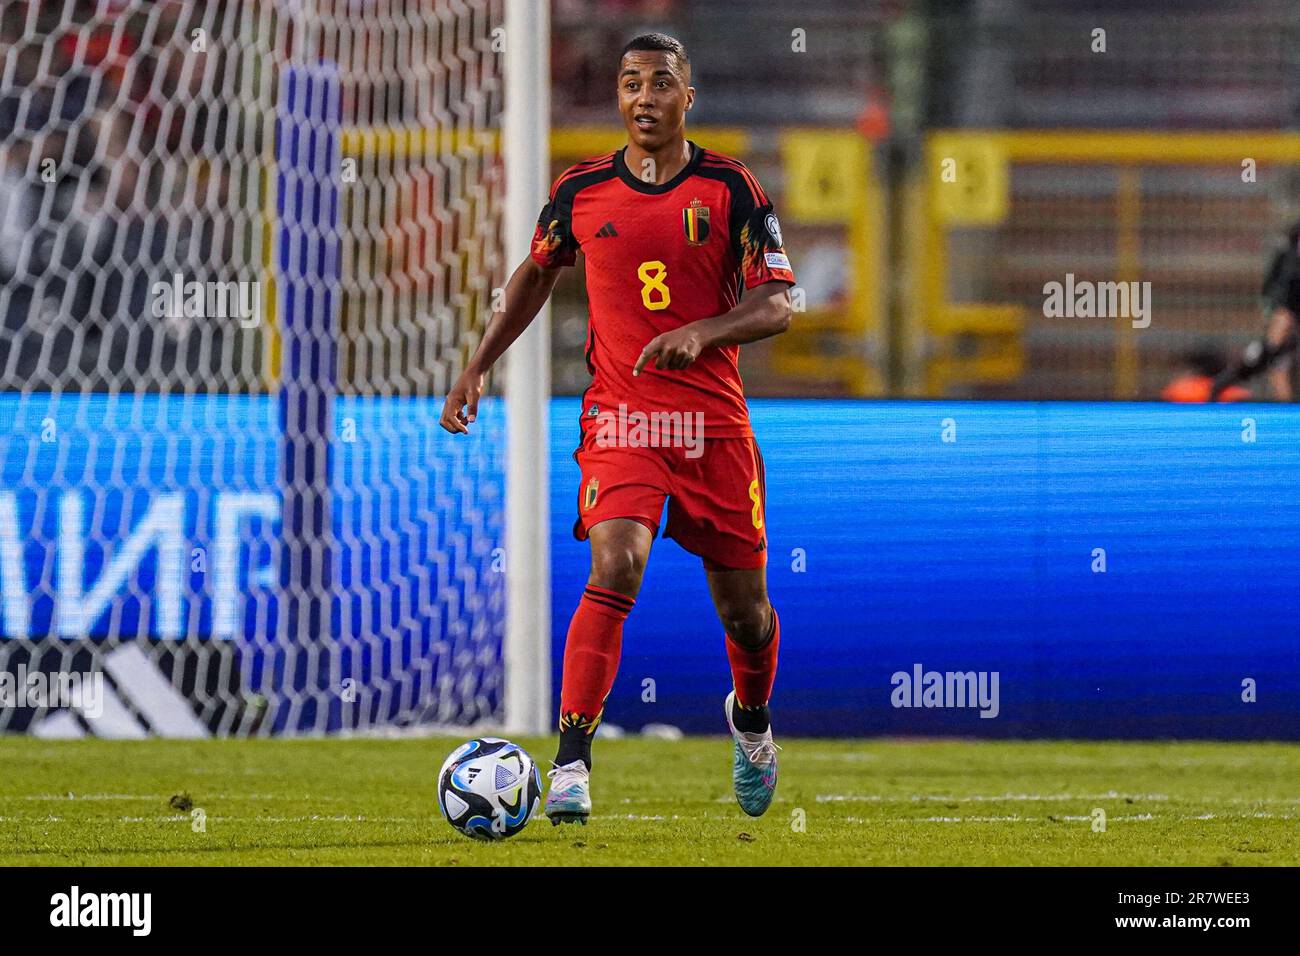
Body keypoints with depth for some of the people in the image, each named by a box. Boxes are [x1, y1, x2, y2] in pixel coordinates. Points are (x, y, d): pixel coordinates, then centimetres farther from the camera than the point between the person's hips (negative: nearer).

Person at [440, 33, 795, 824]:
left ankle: (752, 720, 42)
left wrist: (702, 332, -23)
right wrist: (480, 365, 15)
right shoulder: (582, 191, 3)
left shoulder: (731, 188, -2)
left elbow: (778, 304, -5)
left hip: (714, 418, 1)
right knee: (615, 569, -23)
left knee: (744, 605, 8)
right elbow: (539, 270, 20)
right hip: (620, 415, -1)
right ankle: (571, 766, -23)